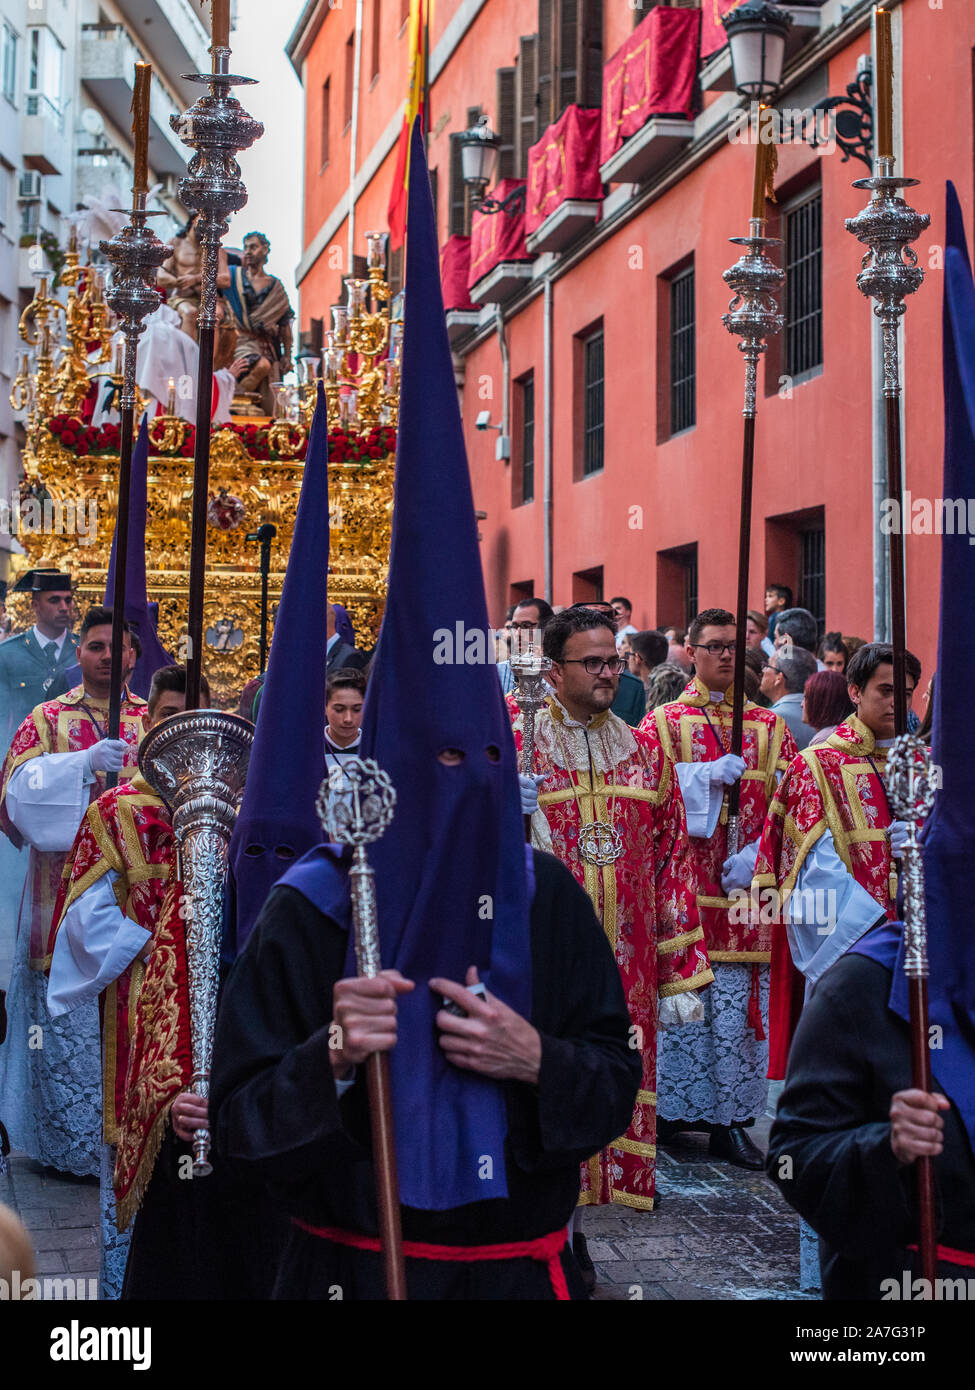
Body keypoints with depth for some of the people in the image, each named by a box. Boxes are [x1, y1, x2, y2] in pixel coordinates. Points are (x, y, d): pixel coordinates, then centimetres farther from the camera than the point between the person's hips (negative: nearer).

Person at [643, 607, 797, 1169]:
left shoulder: (769, 727, 12)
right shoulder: (664, 722, 6)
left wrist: (756, 857, -9)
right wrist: (708, 775, -14)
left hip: (745, 890, 2)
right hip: (684, 885, -2)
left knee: (740, 1007, 1)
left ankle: (730, 1119, 9)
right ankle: (673, 1109, 11)